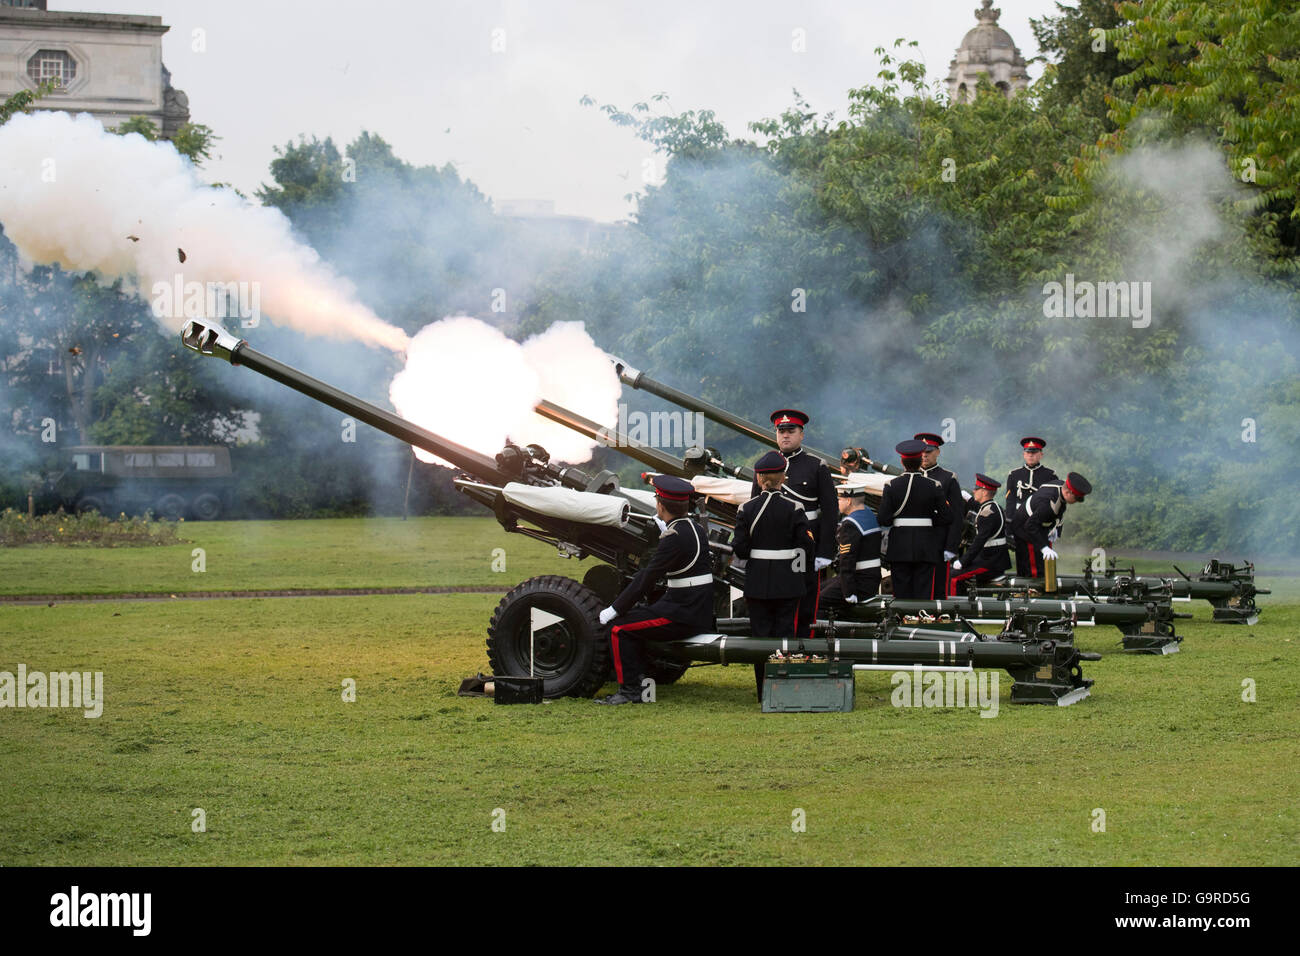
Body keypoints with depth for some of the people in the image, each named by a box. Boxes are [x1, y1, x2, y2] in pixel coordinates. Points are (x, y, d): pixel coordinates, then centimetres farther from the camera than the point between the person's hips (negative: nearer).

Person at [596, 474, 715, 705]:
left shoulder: (674, 539, -19)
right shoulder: (695, 528, 10)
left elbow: (646, 579, -17)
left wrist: (614, 610, -11)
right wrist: (665, 531, 38)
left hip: (684, 615, -10)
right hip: (703, 612, 10)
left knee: (620, 629, -6)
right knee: (631, 618, 23)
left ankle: (630, 691, -4)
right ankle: (641, 679, 22)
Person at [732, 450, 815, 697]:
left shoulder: (747, 509, -5)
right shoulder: (793, 509, -7)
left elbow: (739, 548, -5)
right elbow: (805, 546, -6)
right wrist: (801, 575, 9)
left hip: (757, 582, 0)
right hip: (787, 582, 0)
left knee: (760, 633, 6)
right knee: (784, 631, 6)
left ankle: (764, 692, 7)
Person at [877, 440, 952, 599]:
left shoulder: (892, 485, -5)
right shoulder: (933, 486, -3)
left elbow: (883, 520, -8)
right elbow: (947, 518, -3)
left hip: (900, 546, 0)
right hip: (925, 548, 0)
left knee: (902, 593, 4)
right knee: (923, 592, 2)